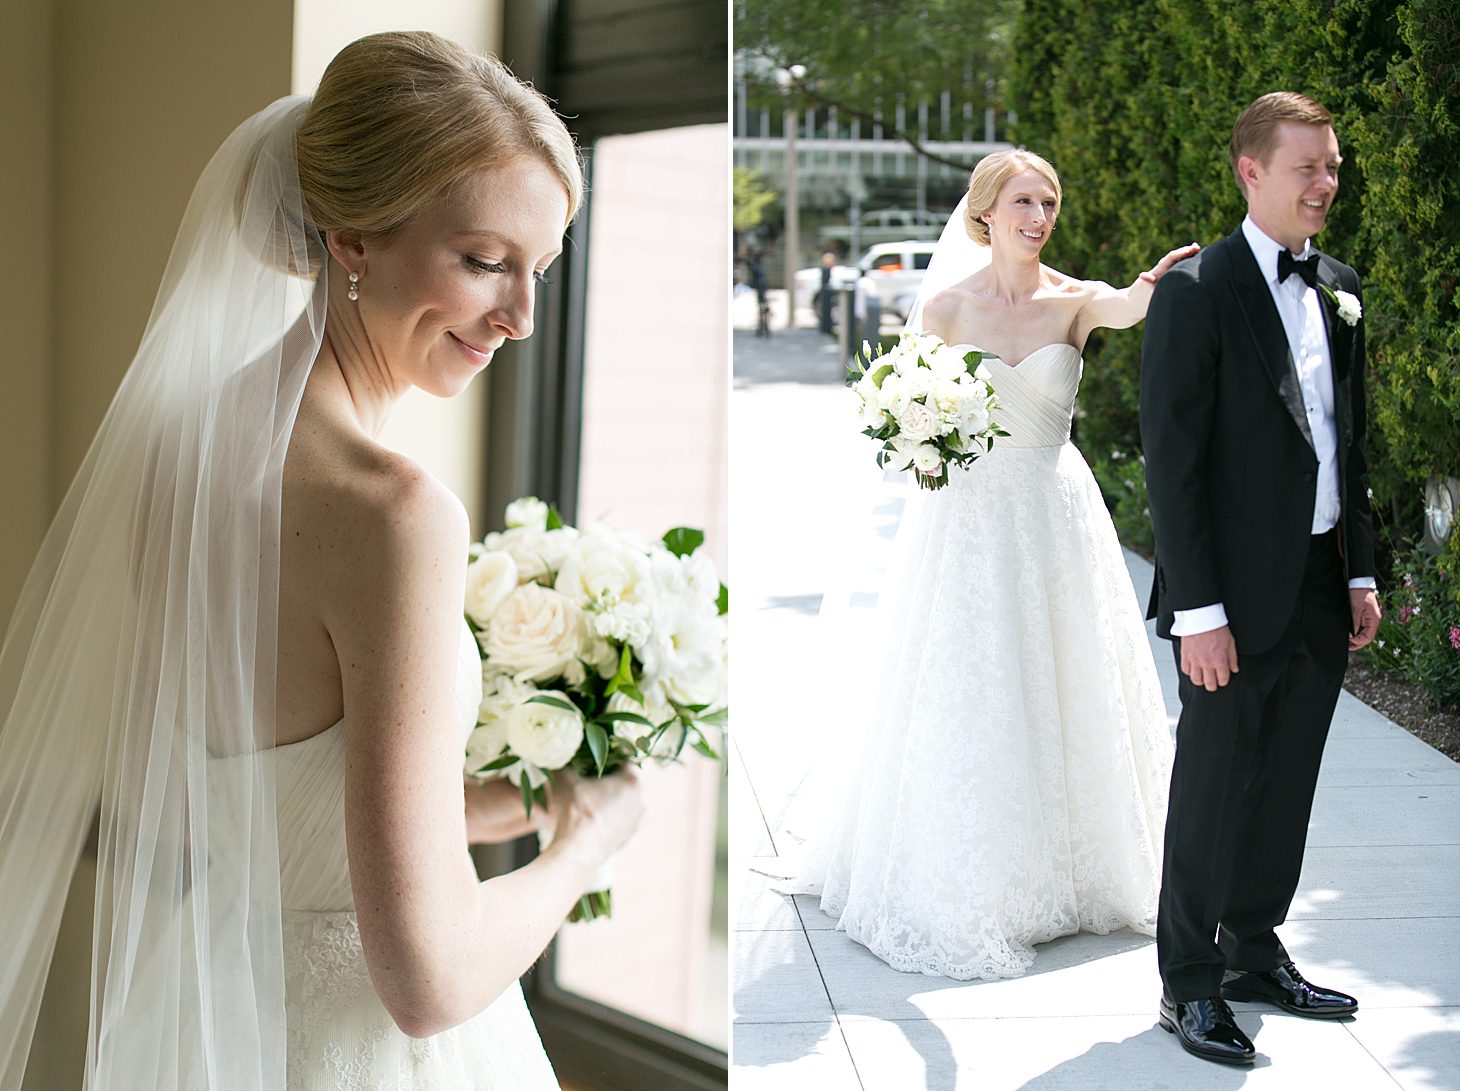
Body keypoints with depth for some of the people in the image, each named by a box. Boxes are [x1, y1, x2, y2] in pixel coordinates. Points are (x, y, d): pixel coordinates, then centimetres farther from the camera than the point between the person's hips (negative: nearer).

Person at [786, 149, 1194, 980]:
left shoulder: (1072, 301, -1)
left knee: (1066, 691, 9)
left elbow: (1127, 307, -25)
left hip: (1055, 517, 2)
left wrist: (1158, 284, -47)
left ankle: (1072, 870, 28)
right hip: (968, 514, -1)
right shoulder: (946, 305, -2)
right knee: (965, 704, 1)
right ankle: (965, 890, 15)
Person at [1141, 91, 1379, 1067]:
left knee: (1287, 785, 15)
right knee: (1215, 789, 4)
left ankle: (1255, 951, 31)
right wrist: (1197, 610, -17)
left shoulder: (1339, 288, 10)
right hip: (1240, 592, -6)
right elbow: (1172, 460, -14)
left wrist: (1362, 572, 12)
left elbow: (1352, 440, 16)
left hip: (1324, 586, 6)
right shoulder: (1197, 292, -11)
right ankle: (1190, 984, 18)